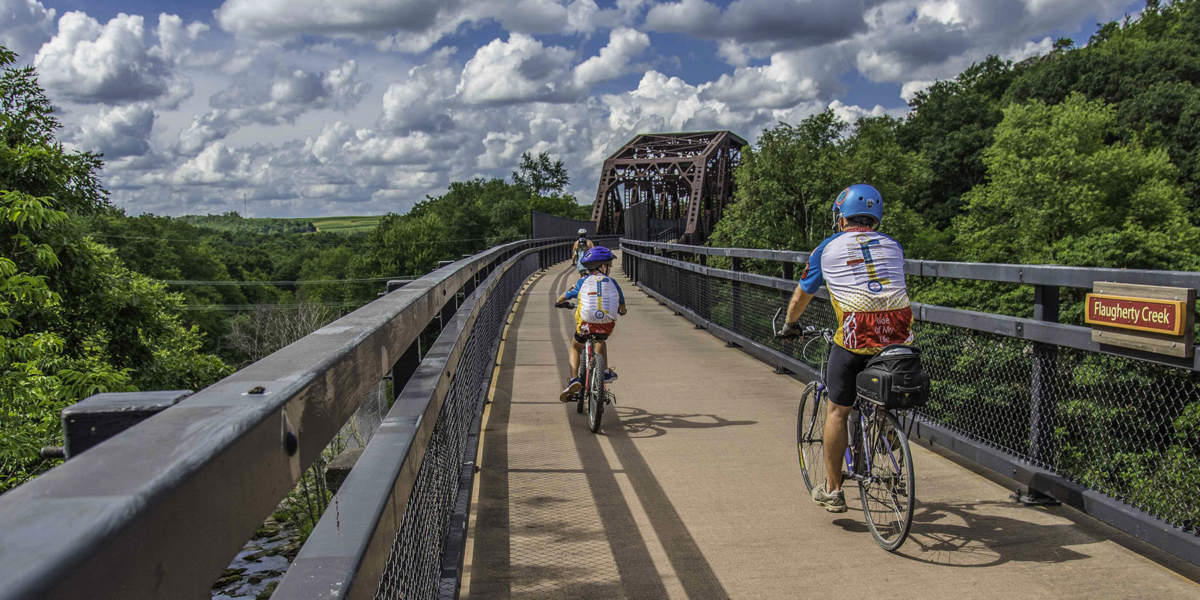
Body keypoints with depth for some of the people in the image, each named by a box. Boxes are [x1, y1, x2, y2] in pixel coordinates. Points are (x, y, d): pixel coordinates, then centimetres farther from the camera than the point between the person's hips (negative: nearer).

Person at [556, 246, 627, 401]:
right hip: (607, 325, 1)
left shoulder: (583, 282, 6)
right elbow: (622, 305, 18)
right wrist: (622, 311, 41)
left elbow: (564, 296, 18)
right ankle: (605, 372, 31)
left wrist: (558, 302, 41)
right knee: (601, 341, 38)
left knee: (575, 347, 26)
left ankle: (574, 380, 6)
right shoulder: (612, 282, 8)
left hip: (586, 325, -1)